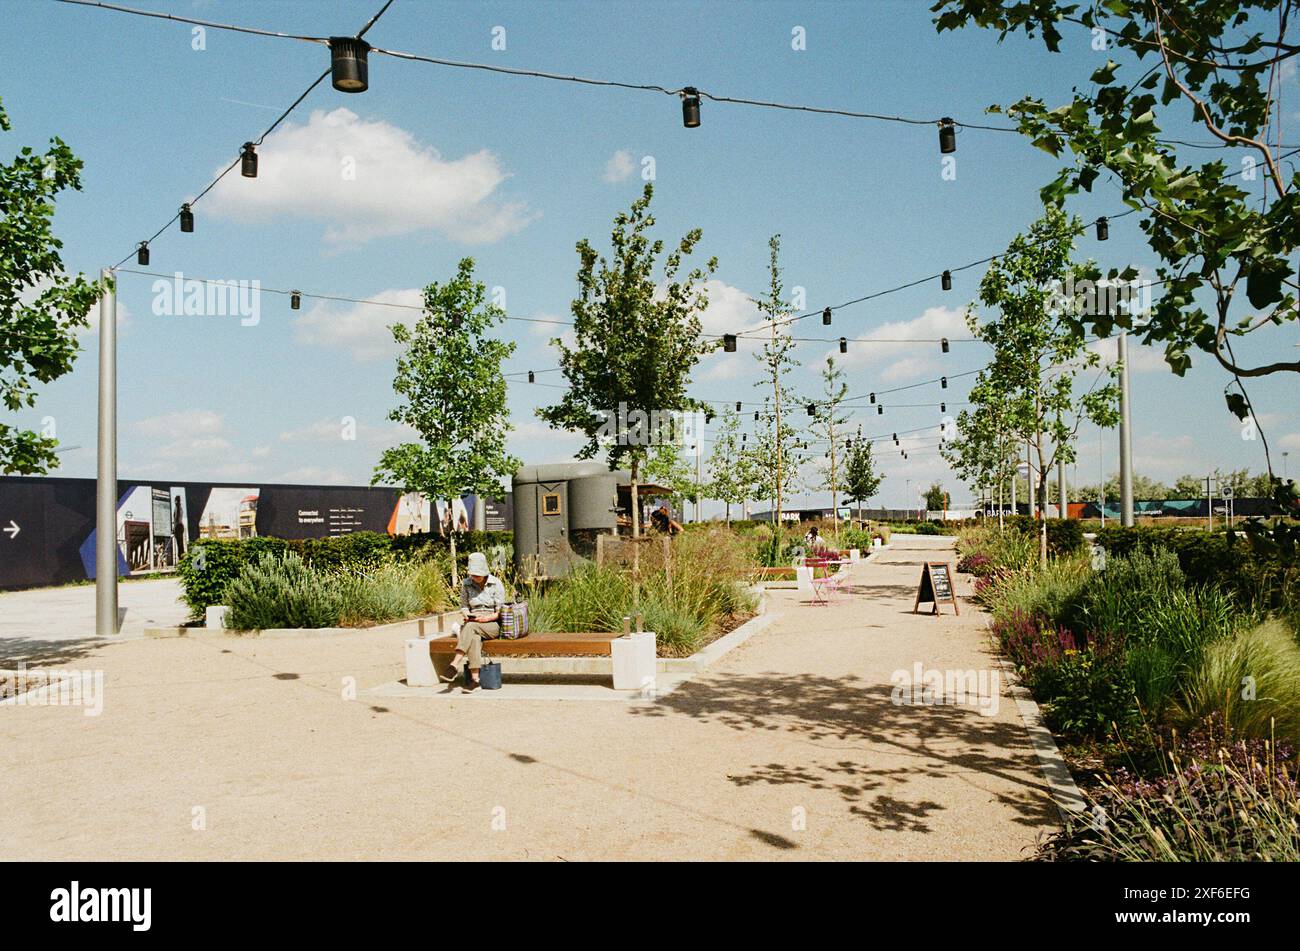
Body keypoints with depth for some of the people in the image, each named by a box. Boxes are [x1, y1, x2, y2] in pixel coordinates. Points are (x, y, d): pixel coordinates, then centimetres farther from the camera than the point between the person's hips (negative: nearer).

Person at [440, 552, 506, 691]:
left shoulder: (496, 583, -4)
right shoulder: (466, 584, 6)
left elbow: (499, 612, -4)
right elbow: (464, 606, 14)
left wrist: (486, 618, -21)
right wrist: (467, 614, -9)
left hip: (493, 624, -2)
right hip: (473, 623, 3)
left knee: (470, 627, -35)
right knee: (474, 637, -35)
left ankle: (455, 665, -40)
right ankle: (475, 679, -40)